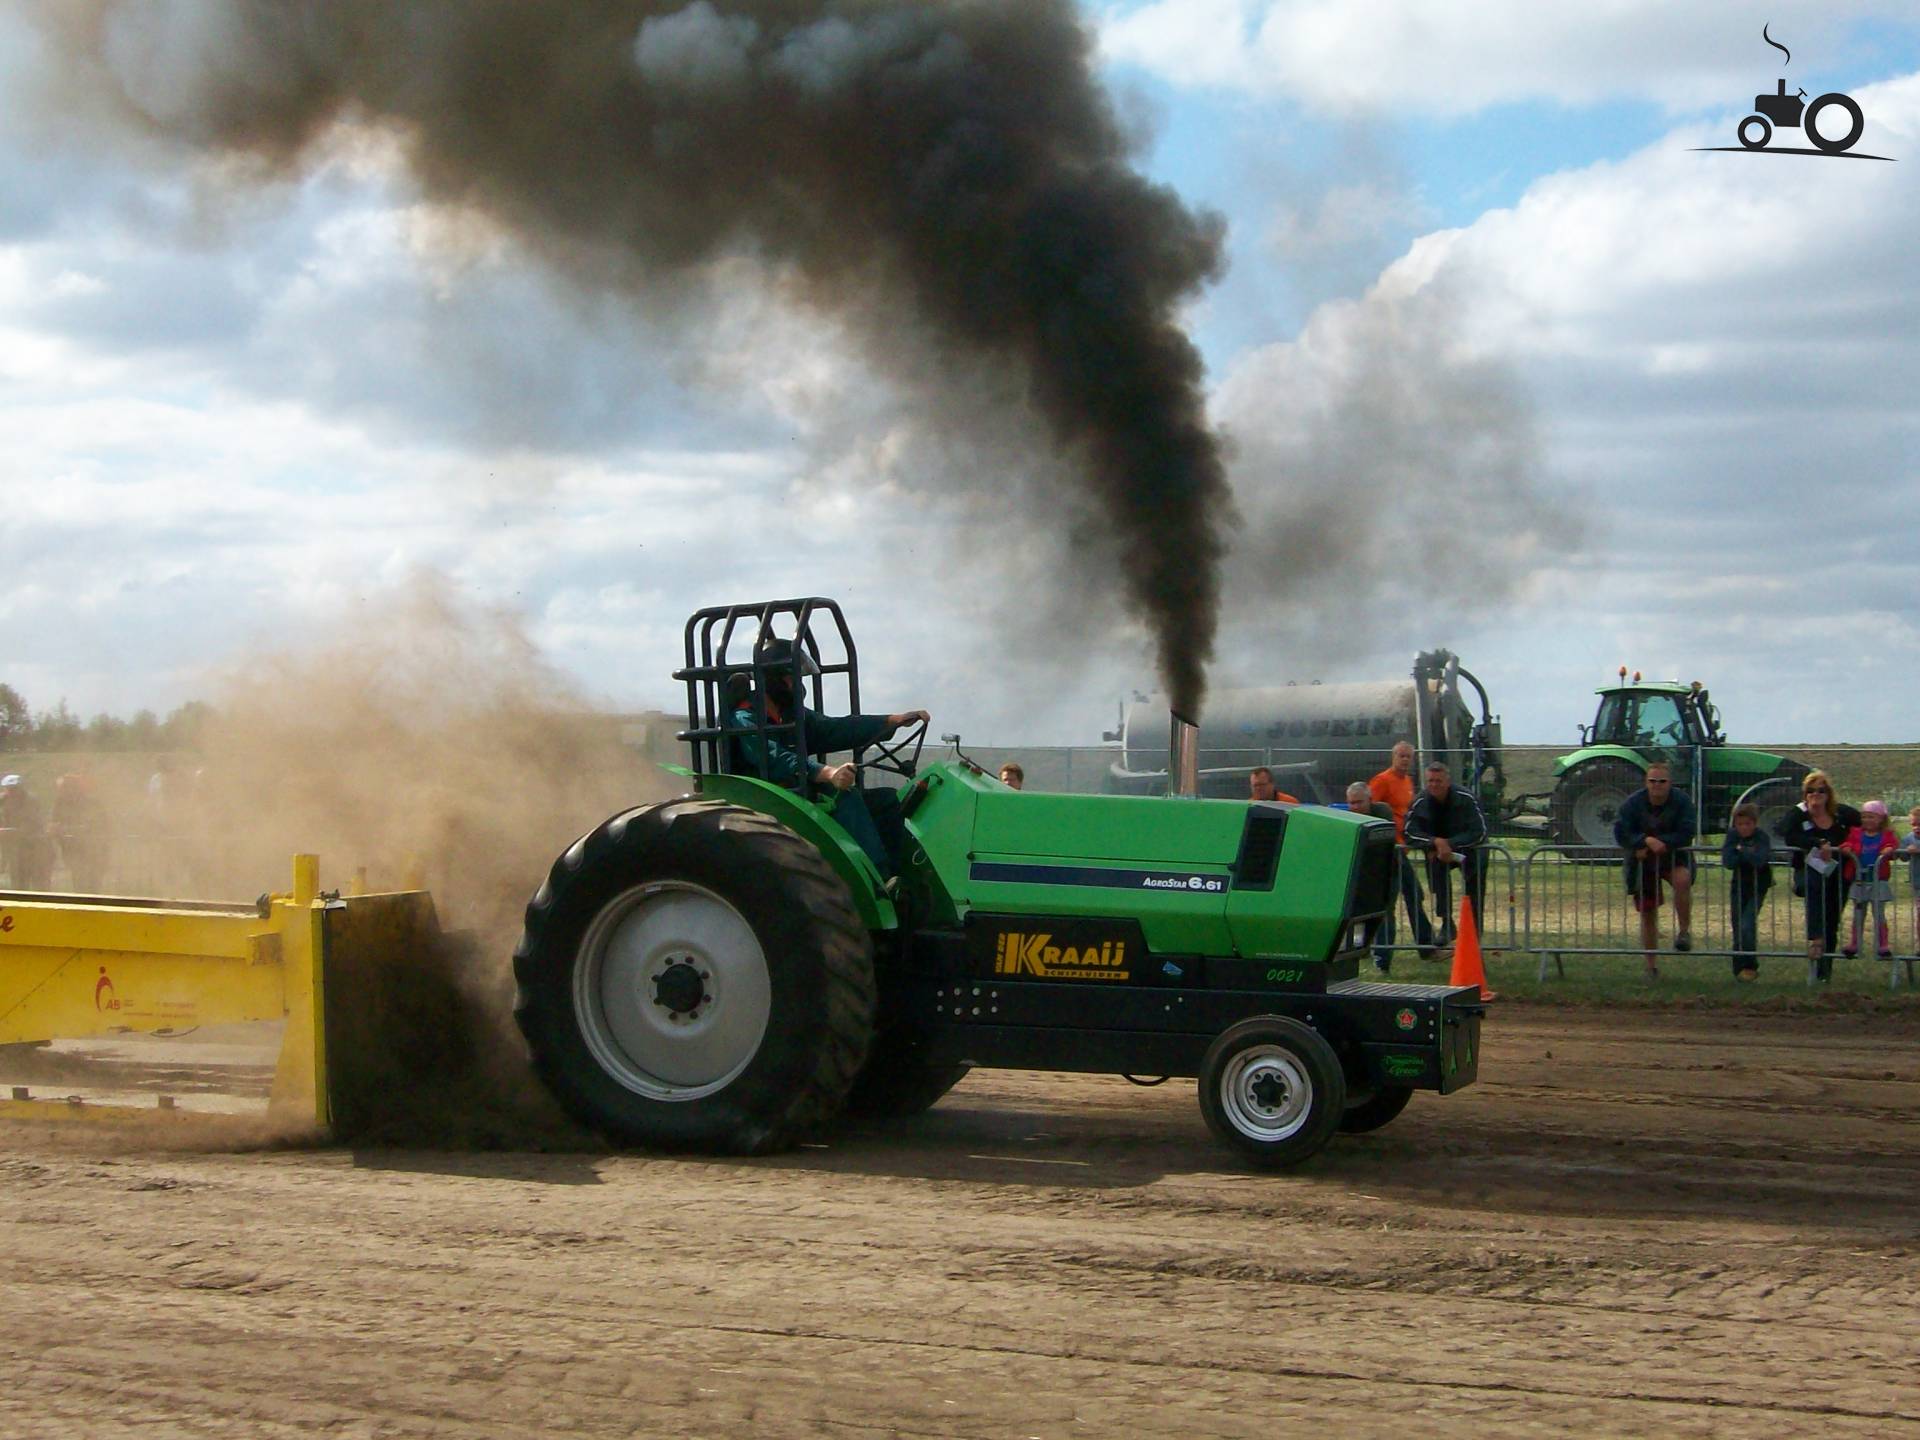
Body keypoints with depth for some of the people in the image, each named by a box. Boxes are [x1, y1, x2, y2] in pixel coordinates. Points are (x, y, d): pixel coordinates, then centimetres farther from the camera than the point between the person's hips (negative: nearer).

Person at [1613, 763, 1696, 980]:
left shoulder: (1682, 801, -12)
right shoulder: (1632, 803, -10)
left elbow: (1686, 835, -17)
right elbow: (1621, 834, -14)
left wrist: (1660, 843, -25)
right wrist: (1647, 840, -28)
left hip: (1674, 856, -1)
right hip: (1642, 863, 1)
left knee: (1682, 880, -35)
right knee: (1647, 912, 4)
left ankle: (1684, 930, -18)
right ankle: (1651, 966, 16)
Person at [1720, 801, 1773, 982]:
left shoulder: (1762, 838, -15)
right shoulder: (1732, 835, -6)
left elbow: (1759, 860, -31)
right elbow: (1728, 861, -17)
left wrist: (1741, 851, -19)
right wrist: (1748, 856, -22)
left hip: (1758, 887, -4)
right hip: (1739, 885, 4)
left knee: (1746, 926, -16)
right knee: (1738, 928, 7)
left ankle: (1750, 967, -2)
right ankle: (1740, 968, 21)